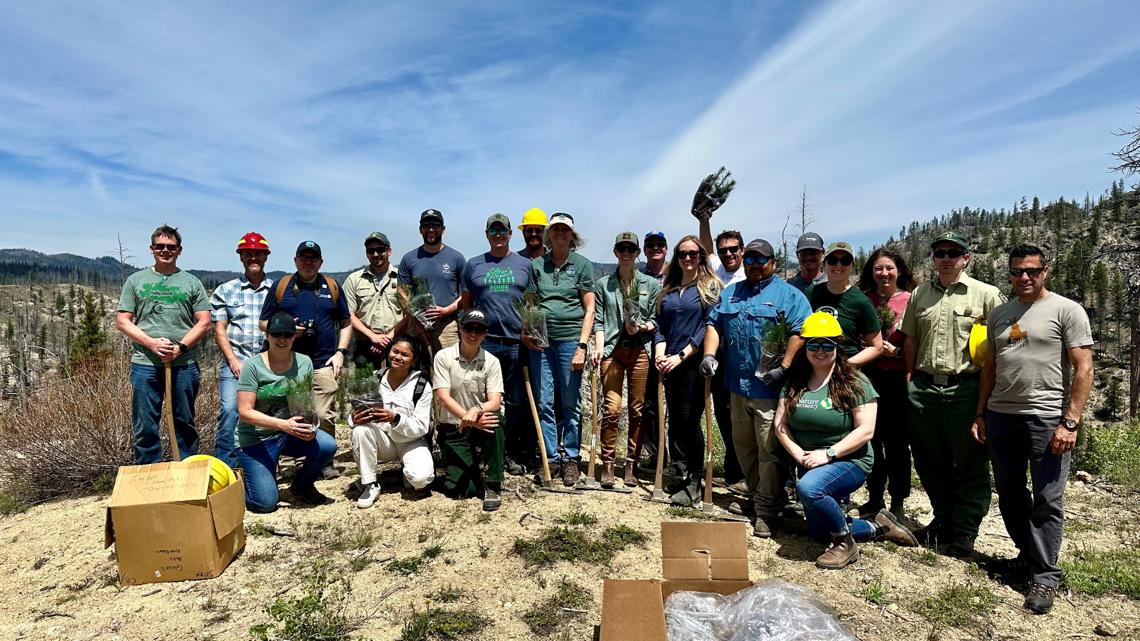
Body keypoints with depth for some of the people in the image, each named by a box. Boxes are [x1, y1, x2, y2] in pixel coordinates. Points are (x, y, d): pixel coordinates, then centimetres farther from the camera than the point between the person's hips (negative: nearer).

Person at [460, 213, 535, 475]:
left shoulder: (525, 265, 10)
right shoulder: (473, 265, 12)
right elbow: (465, 303, 13)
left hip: (517, 343, 0)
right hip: (483, 343, 0)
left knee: (517, 402, 5)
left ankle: (516, 456, 16)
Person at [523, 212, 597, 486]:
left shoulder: (583, 265, 3)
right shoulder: (536, 265, 10)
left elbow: (589, 309, 0)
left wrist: (582, 345, -8)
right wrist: (525, 330, -4)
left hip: (569, 339, -2)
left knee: (570, 404, 4)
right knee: (544, 403, 5)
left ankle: (571, 458, 17)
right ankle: (551, 458, 17)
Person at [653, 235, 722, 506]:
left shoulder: (710, 286, 0)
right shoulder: (668, 289, 16)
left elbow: (708, 327, -8)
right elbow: (660, 324, 13)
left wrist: (681, 356, -13)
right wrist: (659, 352, -5)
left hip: (694, 363, -5)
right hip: (670, 364, 5)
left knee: (689, 420, -5)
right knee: (674, 420, 9)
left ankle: (694, 483, 7)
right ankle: (680, 477, 20)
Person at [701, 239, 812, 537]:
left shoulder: (789, 295, -2)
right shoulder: (730, 293, 15)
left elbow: (799, 333, -11)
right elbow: (713, 324, 11)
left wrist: (783, 368, -19)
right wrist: (709, 355, -4)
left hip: (770, 388, -6)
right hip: (738, 385, 6)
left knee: (769, 451, -3)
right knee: (744, 447, 17)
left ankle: (767, 512, 8)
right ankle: (757, 497, 33)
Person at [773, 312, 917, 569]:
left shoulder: (854, 383, -12)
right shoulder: (794, 383, 1)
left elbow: (865, 430, -17)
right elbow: (780, 425, 1)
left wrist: (827, 454, -22)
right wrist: (799, 455, -14)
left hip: (848, 461, -6)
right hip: (810, 466, 6)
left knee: (808, 488, -36)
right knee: (818, 533, 13)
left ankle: (846, 543, -11)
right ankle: (877, 527, 33)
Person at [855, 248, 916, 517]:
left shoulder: (911, 301, -3)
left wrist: (896, 351, -16)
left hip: (897, 380, -3)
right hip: (868, 377, 3)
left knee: (897, 441, 5)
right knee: (871, 439, 10)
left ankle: (897, 502, 19)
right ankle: (874, 496, 25)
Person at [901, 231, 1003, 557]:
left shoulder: (986, 294, 0)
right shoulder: (919, 294, 13)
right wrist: (911, 380, 11)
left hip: (966, 389, -4)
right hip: (923, 388, 5)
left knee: (969, 465, 4)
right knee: (930, 462, 14)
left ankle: (964, 533, 17)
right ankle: (943, 520, 32)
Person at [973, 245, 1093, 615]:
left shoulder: (1066, 310, -2)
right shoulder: (999, 314, 13)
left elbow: (1083, 368, -7)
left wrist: (1070, 423, -13)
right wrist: (980, 414, 12)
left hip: (1047, 419, -5)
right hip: (1000, 417, 5)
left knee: (1047, 501, 0)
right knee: (1009, 495, 13)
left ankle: (1045, 576, 11)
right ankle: (1028, 555, 31)